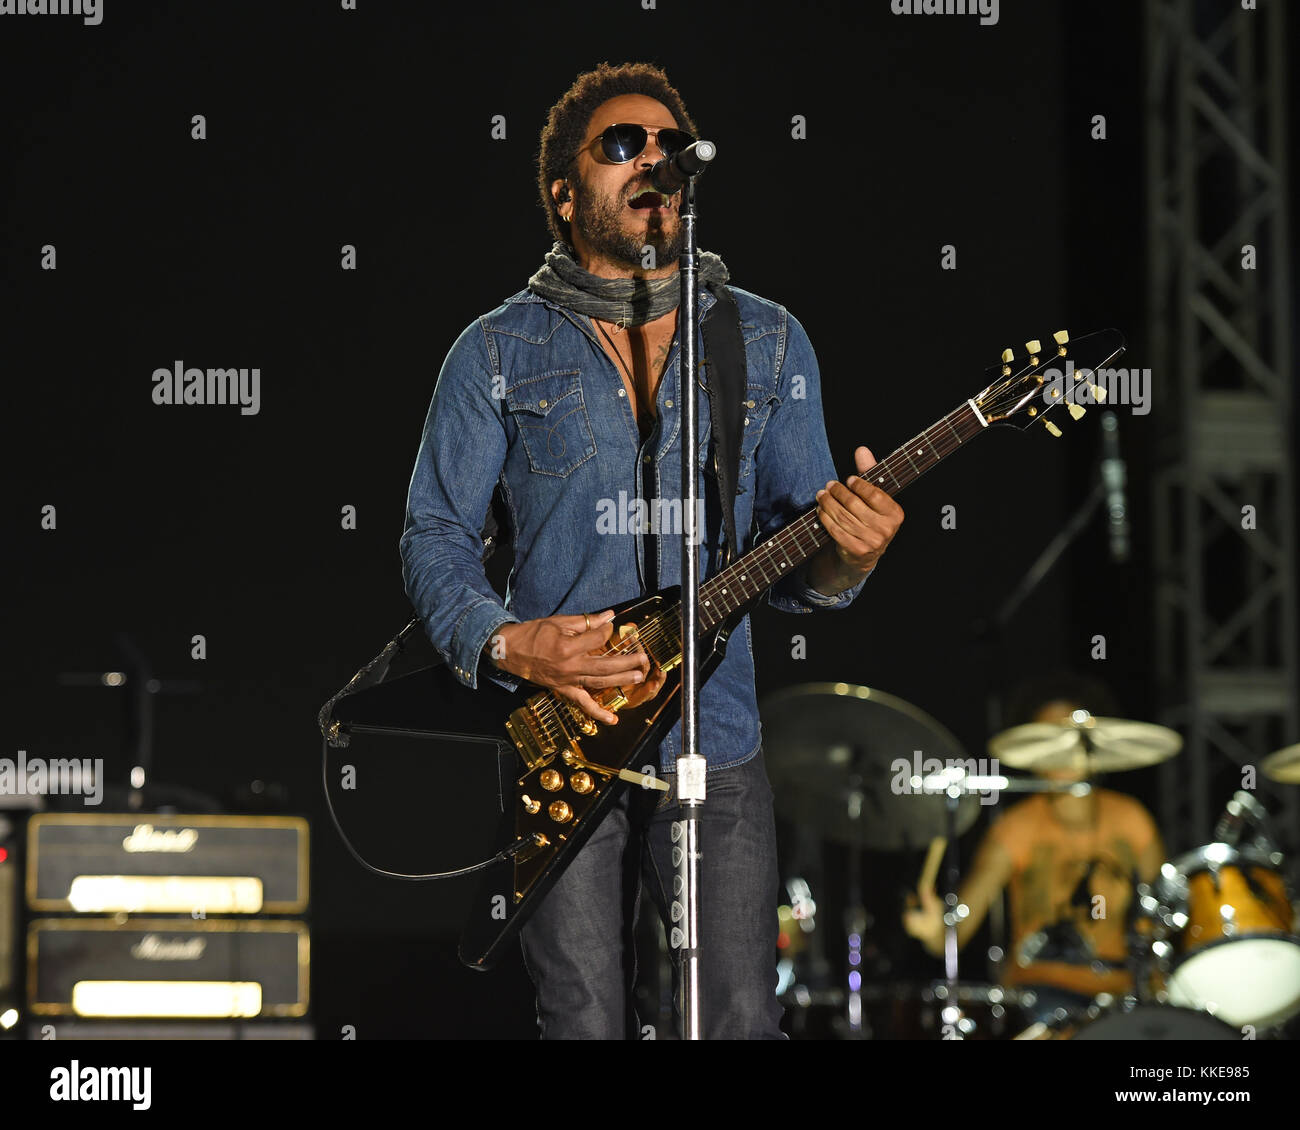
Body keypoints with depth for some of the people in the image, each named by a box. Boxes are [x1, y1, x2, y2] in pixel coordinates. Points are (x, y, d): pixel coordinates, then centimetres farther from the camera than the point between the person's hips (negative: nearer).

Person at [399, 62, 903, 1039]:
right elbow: (436, 537, 5)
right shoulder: (499, 352, 5)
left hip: (719, 746, 1)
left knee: (745, 1026, -2)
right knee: (588, 1028, 0)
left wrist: (842, 555, -14)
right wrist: (508, 644, -13)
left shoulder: (768, 344, 10)